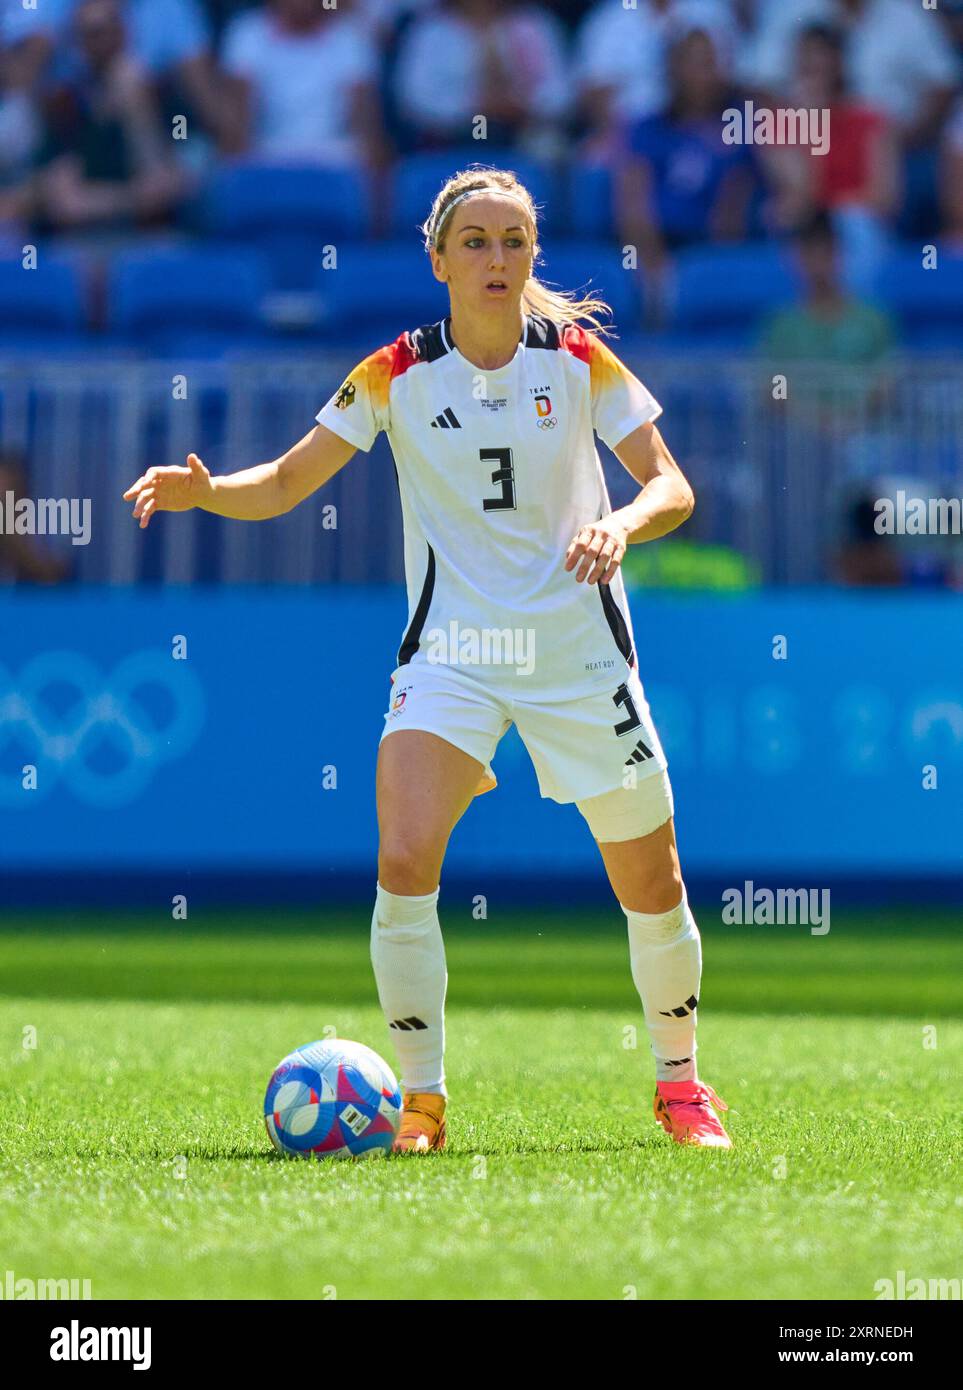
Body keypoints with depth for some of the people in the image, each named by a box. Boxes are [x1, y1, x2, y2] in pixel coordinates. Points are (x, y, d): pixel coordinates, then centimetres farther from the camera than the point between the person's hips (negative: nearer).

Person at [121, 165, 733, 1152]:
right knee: (403, 864, -22)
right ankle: (422, 1099, -9)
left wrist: (619, 525, -26)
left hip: (579, 652, 0)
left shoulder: (581, 361, -4)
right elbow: (285, 483, -2)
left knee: (653, 894, 5)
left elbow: (671, 487, -5)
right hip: (451, 653, 0)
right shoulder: (397, 375, -4)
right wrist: (205, 490, -22)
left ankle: (680, 1084, 30)